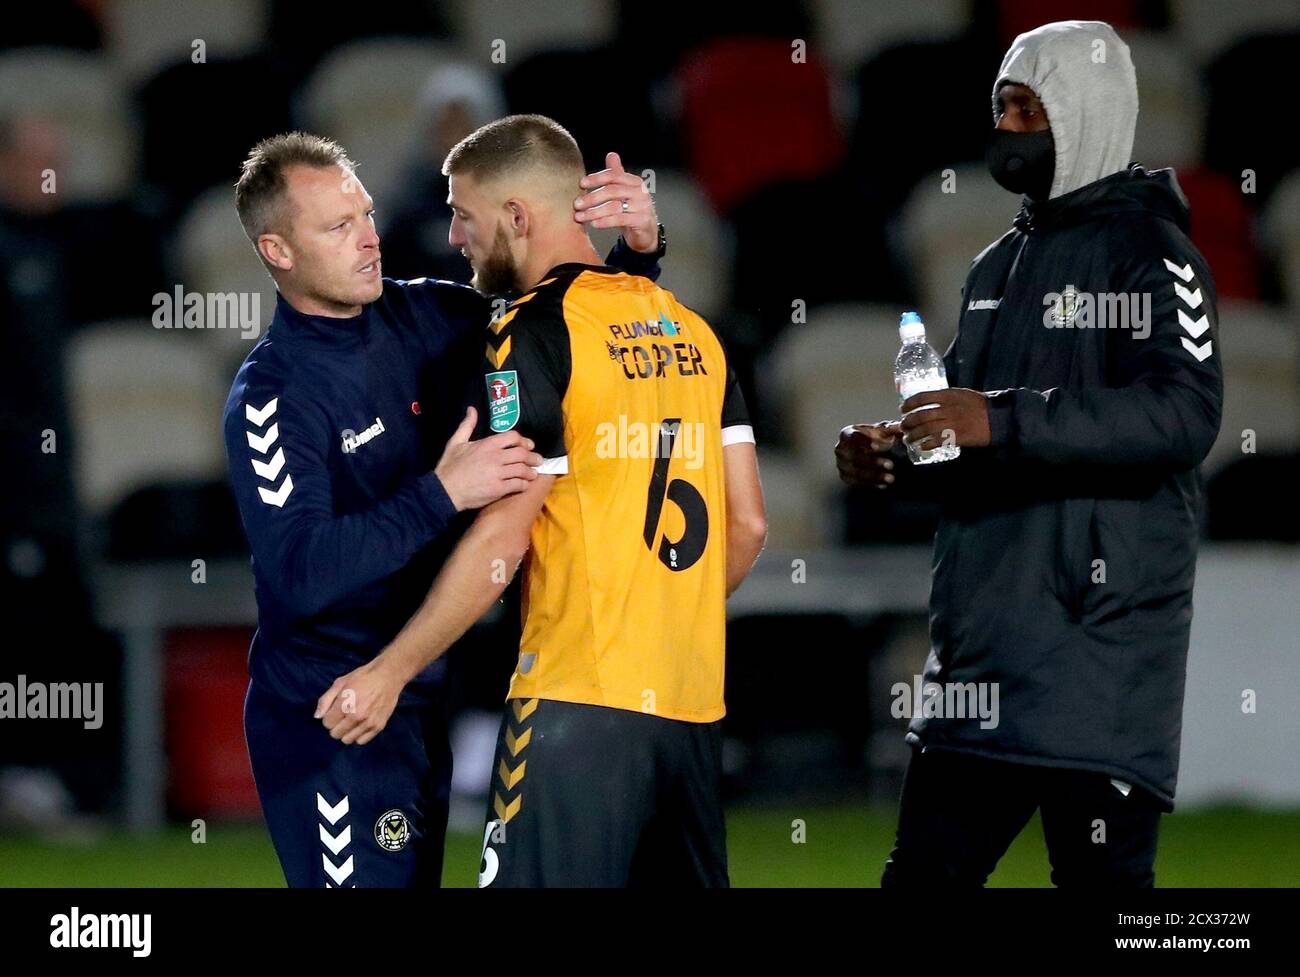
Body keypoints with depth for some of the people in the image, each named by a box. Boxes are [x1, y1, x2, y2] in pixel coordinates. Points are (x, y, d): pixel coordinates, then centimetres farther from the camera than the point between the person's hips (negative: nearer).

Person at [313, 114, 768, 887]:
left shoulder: (538, 331, -8)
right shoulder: (691, 330, 13)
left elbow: (502, 539, -12)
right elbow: (747, 525, 13)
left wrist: (393, 671, -7)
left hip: (581, 703, -7)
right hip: (694, 703, 7)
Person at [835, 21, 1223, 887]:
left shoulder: (1147, 251, -5)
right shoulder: (1000, 266, 20)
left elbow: (1185, 412, -21)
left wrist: (1006, 420, -27)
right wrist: (899, 458, 6)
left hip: (1098, 643, -8)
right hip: (981, 636, 8)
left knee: (1100, 865, -7)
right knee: (926, 866, 9)